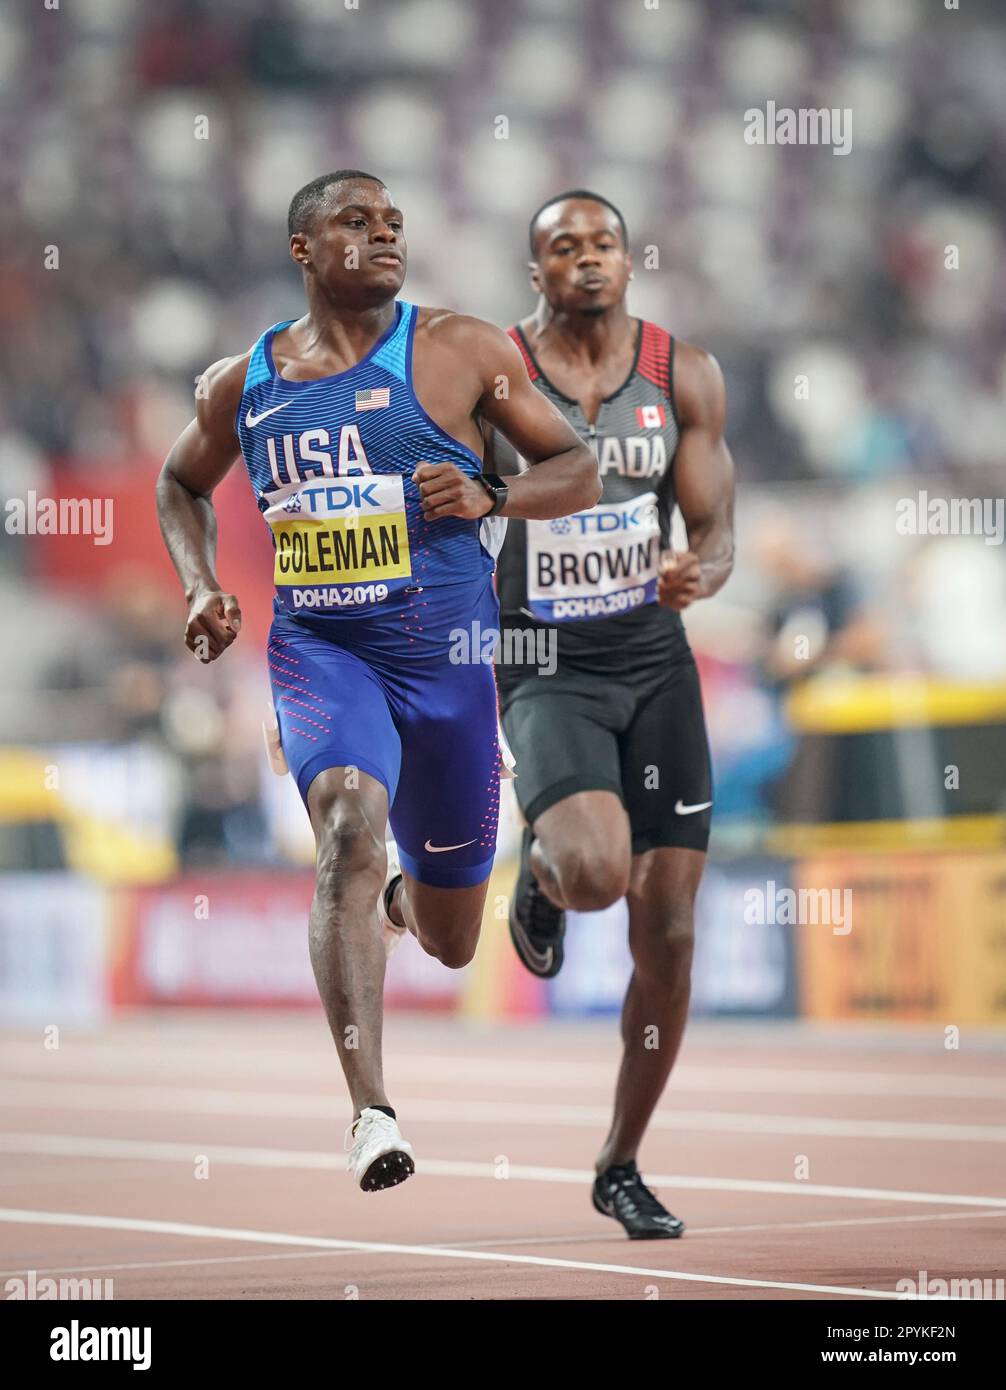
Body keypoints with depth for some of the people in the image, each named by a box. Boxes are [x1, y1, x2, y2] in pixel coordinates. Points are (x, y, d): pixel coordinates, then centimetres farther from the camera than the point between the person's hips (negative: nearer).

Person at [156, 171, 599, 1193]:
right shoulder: (241, 385, 6)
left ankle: (406, 895, 53)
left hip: (450, 651, 0)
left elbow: (579, 470, 5)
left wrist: (493, 498, -15)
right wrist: (200, 589, 8)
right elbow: (182, 482, 25)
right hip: (319, 648, 0)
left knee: (450, 942, 11)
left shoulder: (461, 350, 0)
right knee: (349, 825, -31)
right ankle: (370, 1113, -35)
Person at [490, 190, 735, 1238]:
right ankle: (539, 877, 11)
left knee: (667, 934, 1)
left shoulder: (684, 375, 2)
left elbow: (716, 529, 2)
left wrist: (699, 573, -21)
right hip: (542, 668, -3)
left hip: (655, 660, 3)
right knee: (597, 871, -30)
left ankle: (621, 1168, 18)